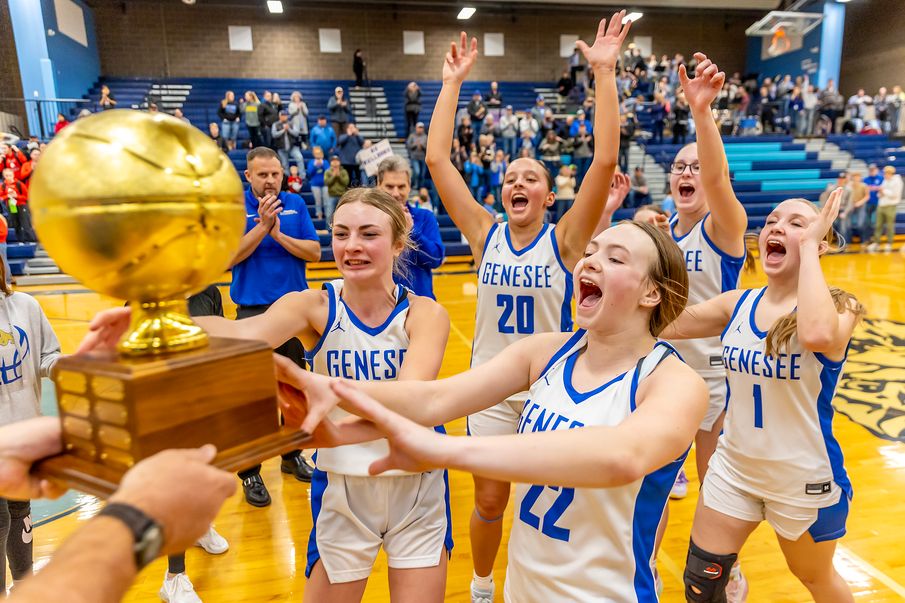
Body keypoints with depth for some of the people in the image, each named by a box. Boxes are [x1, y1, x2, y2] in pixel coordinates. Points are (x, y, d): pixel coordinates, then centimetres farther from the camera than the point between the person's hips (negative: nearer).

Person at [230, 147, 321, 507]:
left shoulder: (295, 204, 4)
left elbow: (315, 252, -2)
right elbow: (229, 256, -12)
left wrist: (280, 235, -14)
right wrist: (262, 225, -19)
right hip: (253, 311, -3)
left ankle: (292, 456, 31)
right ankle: (249, 472, 13)